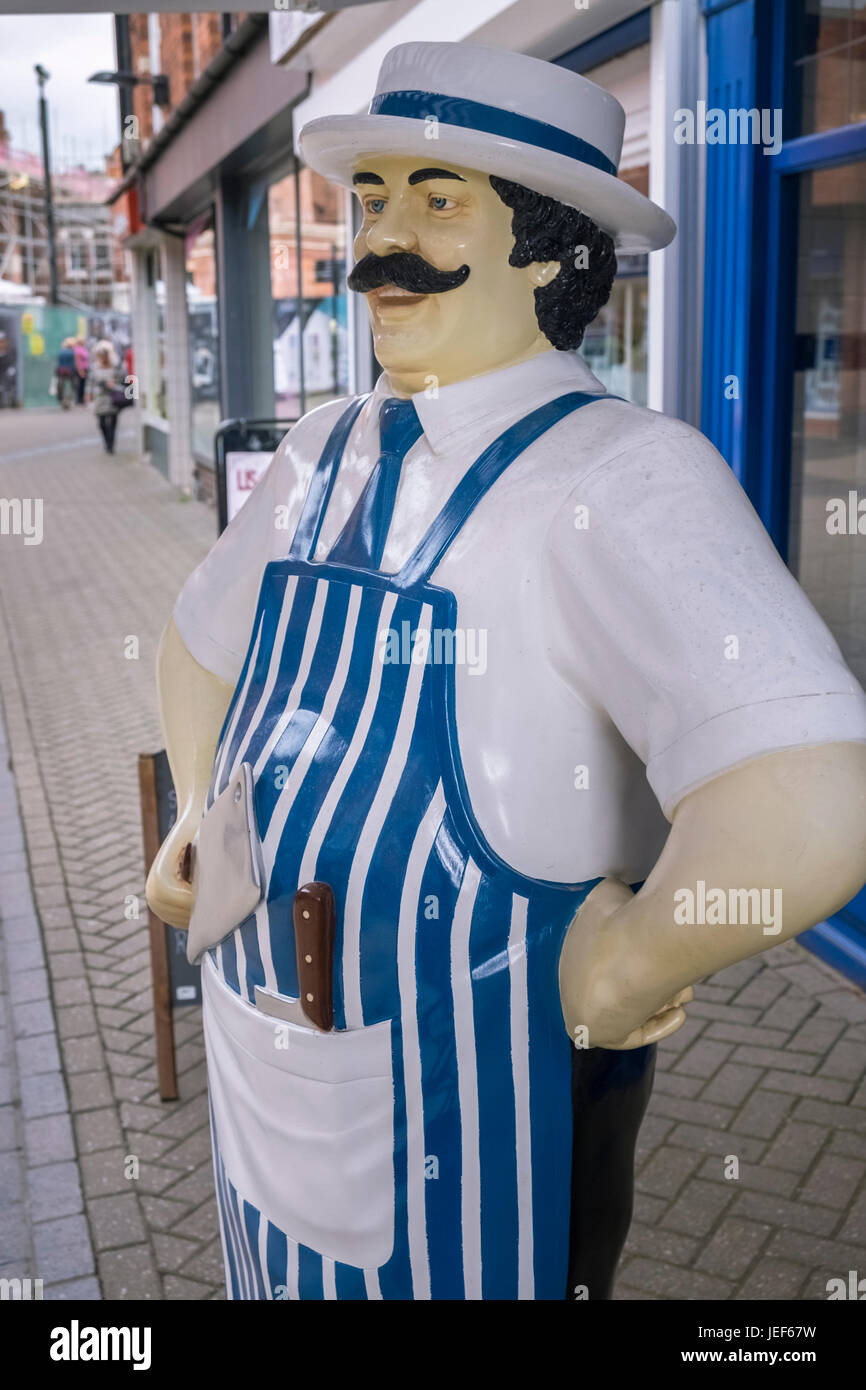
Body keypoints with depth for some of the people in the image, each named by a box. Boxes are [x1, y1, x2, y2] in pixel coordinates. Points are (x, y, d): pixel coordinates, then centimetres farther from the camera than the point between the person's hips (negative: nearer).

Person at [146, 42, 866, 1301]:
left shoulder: (626, 478, -23)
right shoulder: (327, 452, 2)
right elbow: (200, 641, 20)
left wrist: (617, 971, -24)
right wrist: (200, 812, 7)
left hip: (465, 1133, -7)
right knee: (283, 1272, 26)